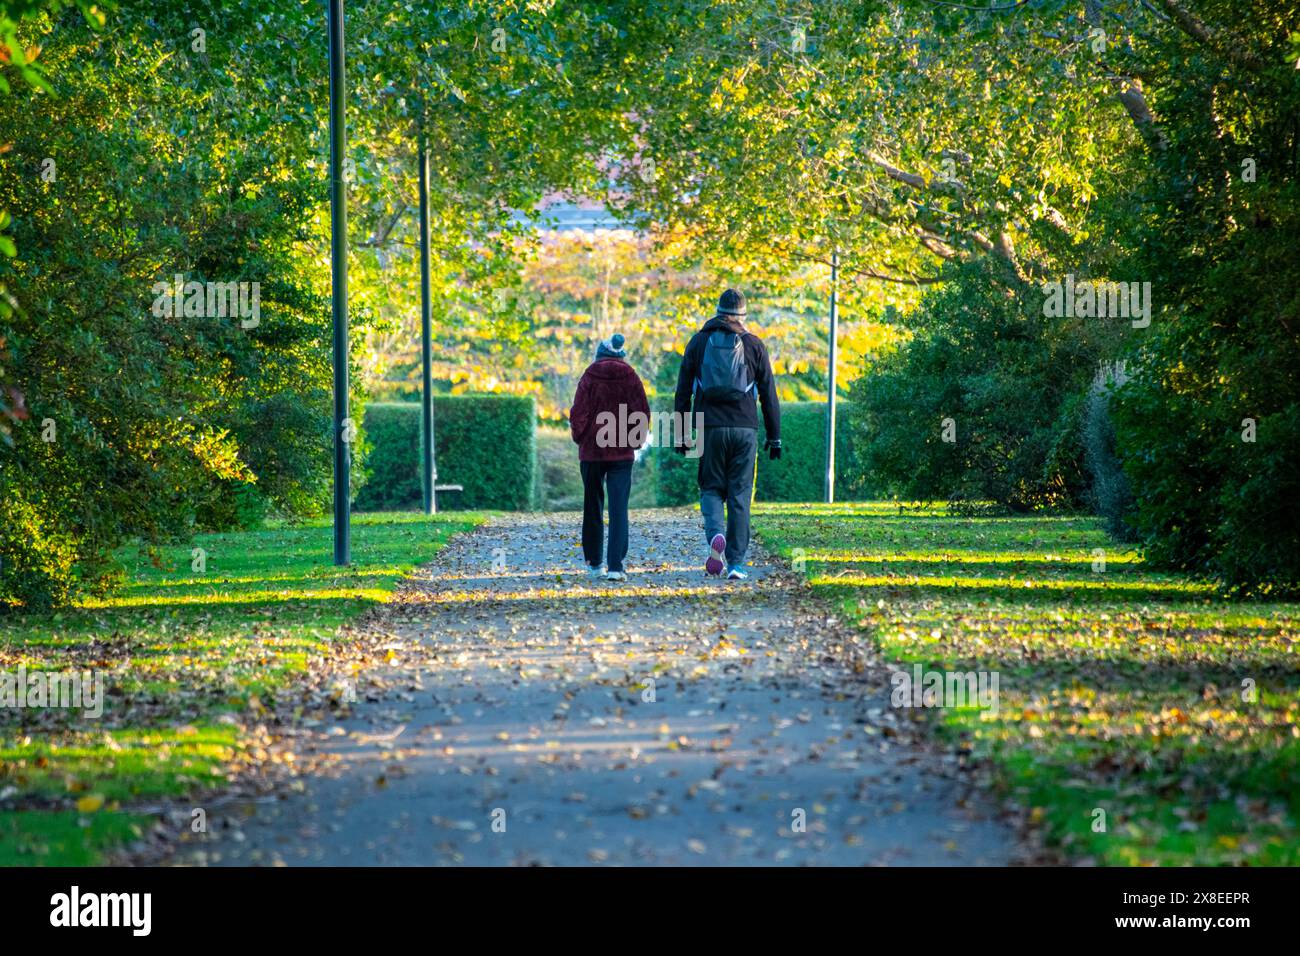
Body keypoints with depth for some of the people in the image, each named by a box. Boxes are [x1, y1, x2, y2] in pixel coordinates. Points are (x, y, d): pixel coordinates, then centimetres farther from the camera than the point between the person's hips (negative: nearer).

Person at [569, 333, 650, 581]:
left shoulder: (589, 378, -3)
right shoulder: (630, 378, -1)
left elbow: (578, 413, -7)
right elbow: (642, 412, -3)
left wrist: (580, 439, 8)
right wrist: (637, 440, 9)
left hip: (592, 451, 0)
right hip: (622, 453, 0)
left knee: (593, 507, 15)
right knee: (619, 509, -3)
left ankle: (593, 562, 22)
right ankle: (615, 565, -14)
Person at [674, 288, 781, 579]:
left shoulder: (699, 342, 6)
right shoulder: (754, 344, 5)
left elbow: (683, 391, 5)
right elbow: (768, 394, 5)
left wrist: (680, 433, 9)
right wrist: (774, 436, 10)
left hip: (710, 429, 0)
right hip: (745, 429, 0)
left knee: (711, 489, 12)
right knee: (740, 495, 4)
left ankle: (715, 535, -18)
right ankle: (736, 563, 1)